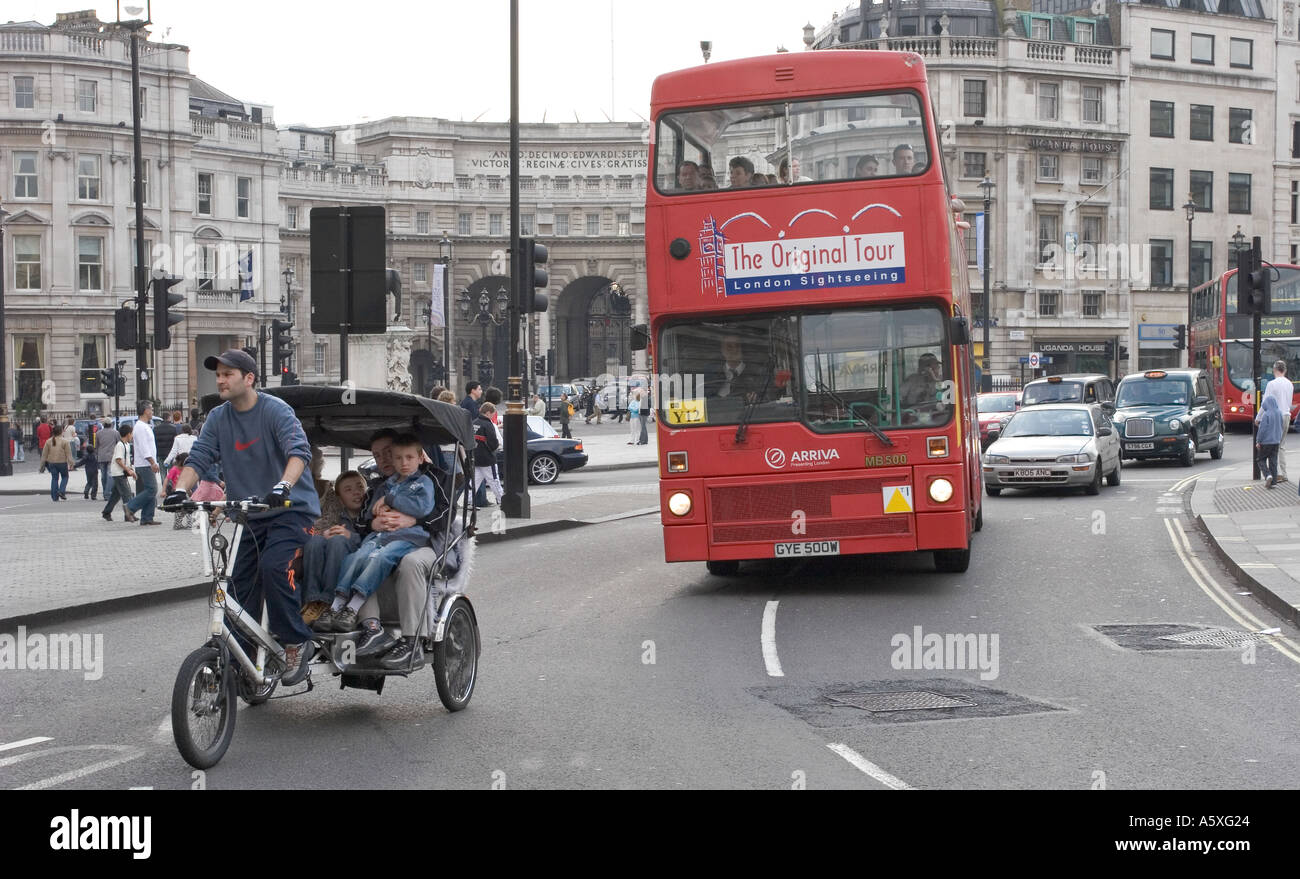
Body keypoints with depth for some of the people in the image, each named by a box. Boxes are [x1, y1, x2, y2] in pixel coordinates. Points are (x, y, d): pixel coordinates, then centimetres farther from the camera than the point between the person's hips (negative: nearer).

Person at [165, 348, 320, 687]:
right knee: (241, 586, 3)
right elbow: (199, 456, -3)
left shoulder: (275, 410, -12)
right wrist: (181, 489, -22)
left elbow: (299, 451, -25)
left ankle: (297, 643, -13)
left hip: (291, 509, -6)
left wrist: (282, 486, -43)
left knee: (274, 567, -26)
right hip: (252, 516, 6)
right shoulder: (218, 418, 5)